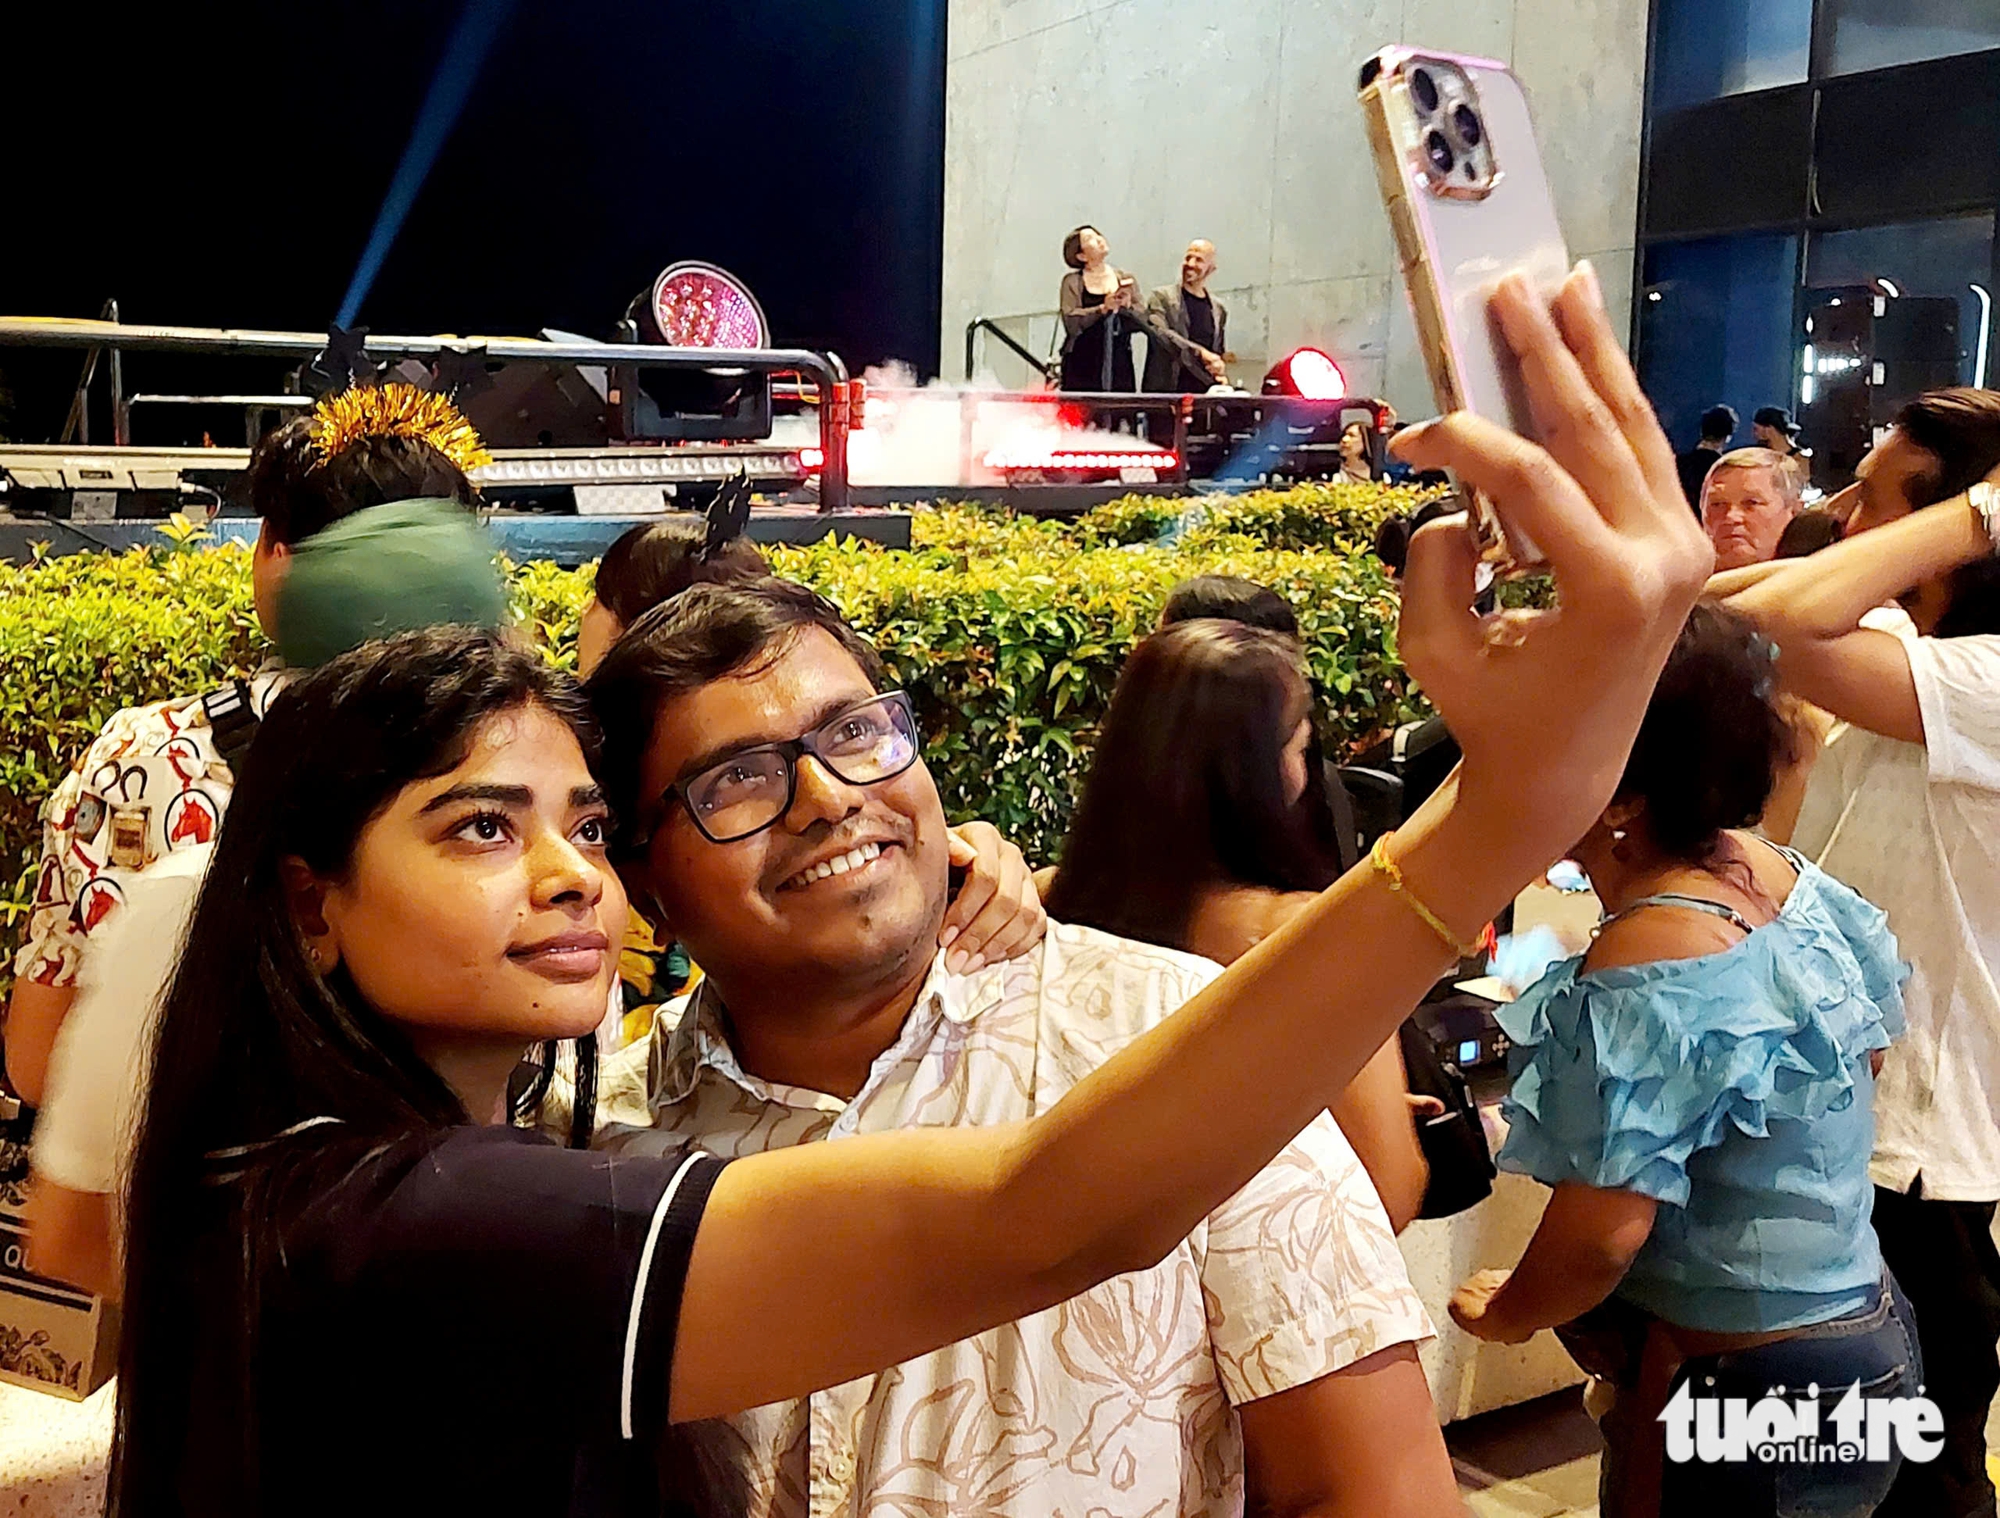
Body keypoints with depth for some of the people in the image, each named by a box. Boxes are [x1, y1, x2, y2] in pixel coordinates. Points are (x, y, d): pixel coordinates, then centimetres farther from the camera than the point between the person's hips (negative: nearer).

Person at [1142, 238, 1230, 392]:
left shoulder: (1219, 310, 18)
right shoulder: (1161, 297, 5)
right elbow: (1160, 332, -11)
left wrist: (1221, 372, 1)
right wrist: (1200, 352, -20)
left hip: (1204, 393, 4)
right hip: (1165, 391, -4)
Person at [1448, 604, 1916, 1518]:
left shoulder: (1643, 972, -30)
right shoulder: (1778, 872, -4)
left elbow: (1601, 1236, -29)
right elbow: (1866, 1052, 13)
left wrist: (1505, 1314, -9)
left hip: (1743, 1392, -9)